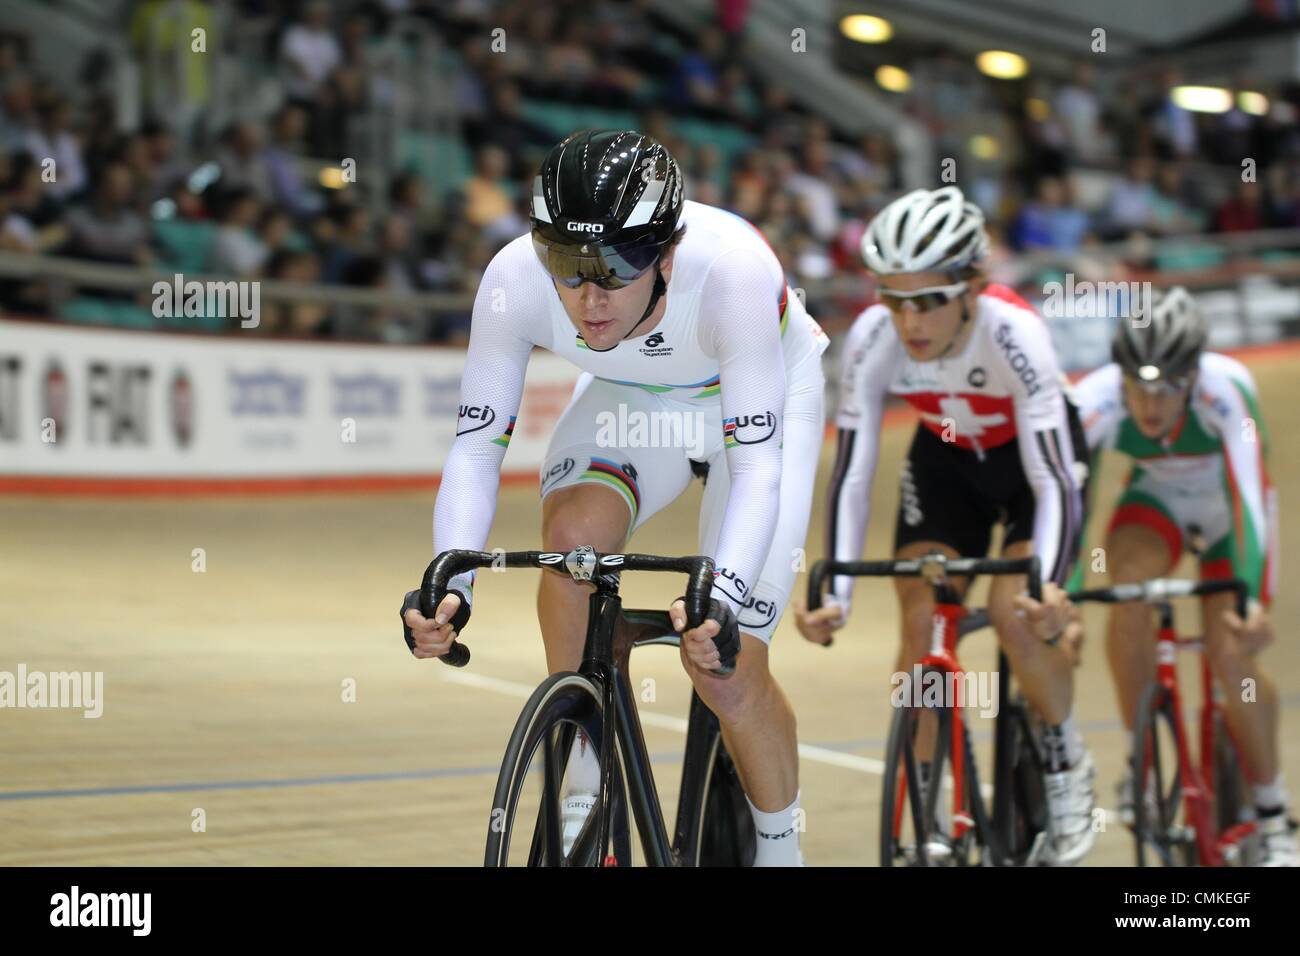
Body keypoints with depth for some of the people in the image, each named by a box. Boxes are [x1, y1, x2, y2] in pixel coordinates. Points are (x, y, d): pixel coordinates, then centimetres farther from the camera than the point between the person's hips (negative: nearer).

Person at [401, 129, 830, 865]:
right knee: (573, 534, -30)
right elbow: (477, 446, -26)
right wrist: (449, 583, -42)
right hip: (630, 398, 3)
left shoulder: (731, 269, -40)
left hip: (764, 396, -2)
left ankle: (781, 849, 16)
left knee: (726, 671, -13)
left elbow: (757, 467, -39)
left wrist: (722, 598, -54)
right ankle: (583, 811, -12)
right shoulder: (515, 279, -31)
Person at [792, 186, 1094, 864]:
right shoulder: (872, 339, -30)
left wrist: (1046, 584, -53)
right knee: (920, 622, -13)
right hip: (945, 459, 3)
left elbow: (1052, 480, -38)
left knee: (1016, 611, -23)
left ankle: (1068, 767, 3)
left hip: (1031, 454, -3)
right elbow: (851, 476, -27)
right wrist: (835, 594, -38)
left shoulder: (1013, 332, -37)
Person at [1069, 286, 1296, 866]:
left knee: (1233, 654, -16)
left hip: (1225, 505, -2)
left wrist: (1251, 600, -57)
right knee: (1128, 588, -30)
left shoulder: (1226, 391, -38)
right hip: (1156, 497, 2)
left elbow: (1248, 496, -45)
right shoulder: (1095, 401, -33)